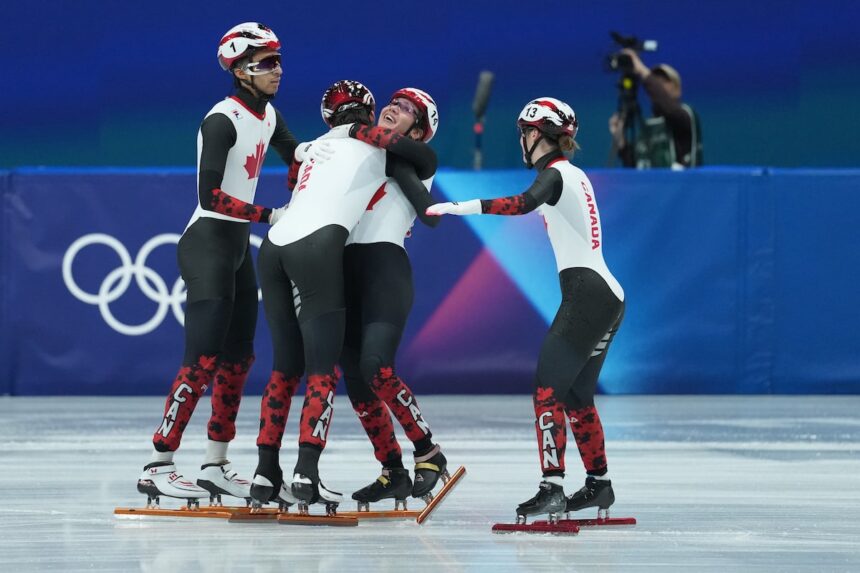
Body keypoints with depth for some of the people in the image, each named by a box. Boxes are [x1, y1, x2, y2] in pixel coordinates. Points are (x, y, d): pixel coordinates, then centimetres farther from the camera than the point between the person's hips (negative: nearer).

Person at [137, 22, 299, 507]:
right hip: (207, 243, -9)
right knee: (203, 361, -14)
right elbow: (210, 196, -24)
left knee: (238, 358, 11)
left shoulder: (268, 116, 9)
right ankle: (158, 466, -12)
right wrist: (268, 216, -23)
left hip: (239, 248, 9)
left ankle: (216, 466, 18)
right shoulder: (222, 121, -18)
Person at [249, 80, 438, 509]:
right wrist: (415, 184, 32)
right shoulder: (370, 141, 12)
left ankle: (266, 474, 10)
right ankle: (306, 476, -16)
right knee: (322, 369, -5)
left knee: (287, 366, 14)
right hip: (316, 248, -6)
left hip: (274, 245, 6)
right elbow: (425, 159, 10)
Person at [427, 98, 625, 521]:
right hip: (607, 296, 9)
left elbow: (523, 204, -29)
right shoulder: (575, 175, 17)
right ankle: (599, 484, 25)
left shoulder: (555, 173, -10)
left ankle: (552, 489, -21)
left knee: (548, 390, -13)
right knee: (576, 394, 17)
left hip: (586, 292, -9)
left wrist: (456, 207, -34)